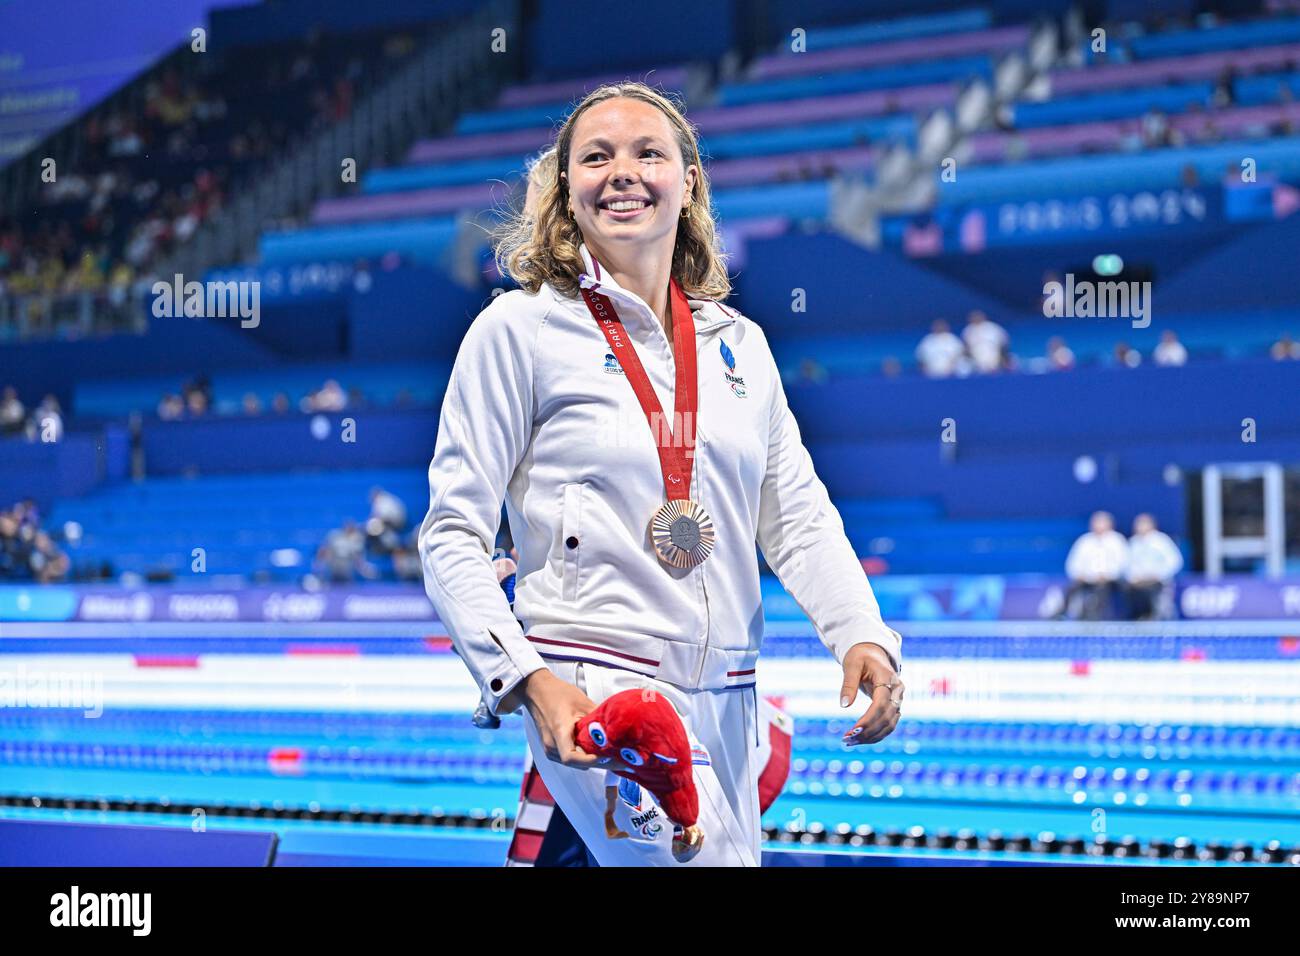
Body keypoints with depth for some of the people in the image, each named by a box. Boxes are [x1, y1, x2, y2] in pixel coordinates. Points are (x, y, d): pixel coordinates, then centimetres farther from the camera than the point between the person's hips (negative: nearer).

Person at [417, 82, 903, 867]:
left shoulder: (740, 344, 14)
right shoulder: (520, 329, -1)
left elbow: (798, 516, 13)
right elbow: (452, 535, -4)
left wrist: (863, 634, -6)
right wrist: (529, 681, -17)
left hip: (725, 700, 6)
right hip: (595, 688, -6)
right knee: (703, 857, -21)